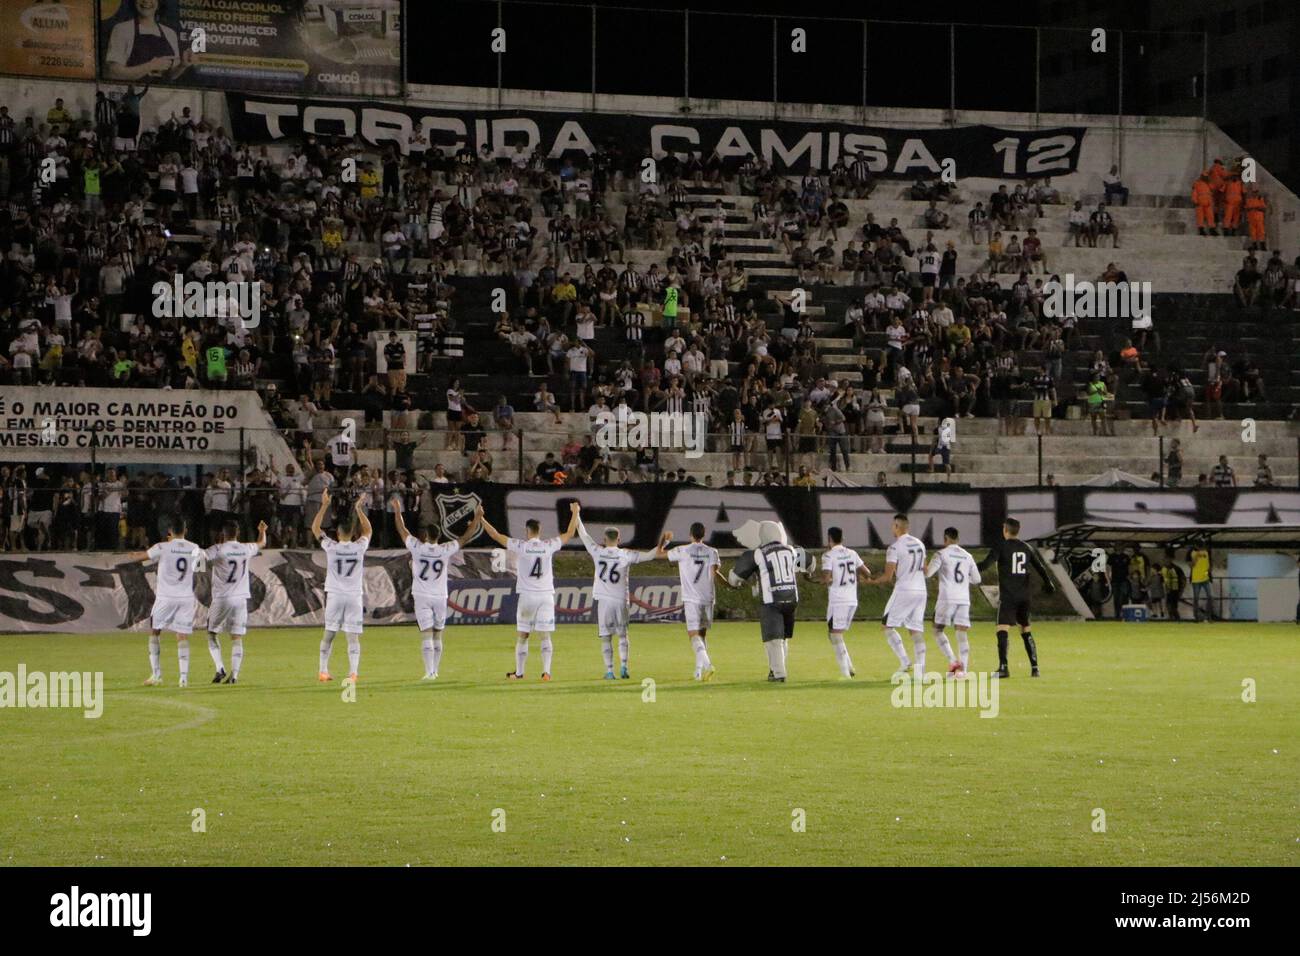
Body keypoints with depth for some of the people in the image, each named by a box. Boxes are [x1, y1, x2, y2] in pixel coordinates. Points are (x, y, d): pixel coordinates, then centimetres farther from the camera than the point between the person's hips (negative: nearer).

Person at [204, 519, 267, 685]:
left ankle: (220, 669, -3)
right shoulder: (246, 549, 4)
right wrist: (262, 531, 39)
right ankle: (234, 674, -5)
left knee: (212, 633, 11)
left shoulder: (218, 549, -10)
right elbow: (261, 543, 24)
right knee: (237, 638, 4)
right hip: (240, 599, 3)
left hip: (221, 599, -3)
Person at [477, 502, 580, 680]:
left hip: (527, 595, -1)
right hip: (546, 595, 1)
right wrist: (575, 513, 24)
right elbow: (570, 533, 12)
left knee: (523, 636, 9)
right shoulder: (549, 545, -1)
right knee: (545, 635, 3)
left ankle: (519, 672, 15)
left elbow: (496, 535, -2)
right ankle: (546, 671, -8)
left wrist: (480, 518, 5)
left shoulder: (520, 546, -6)